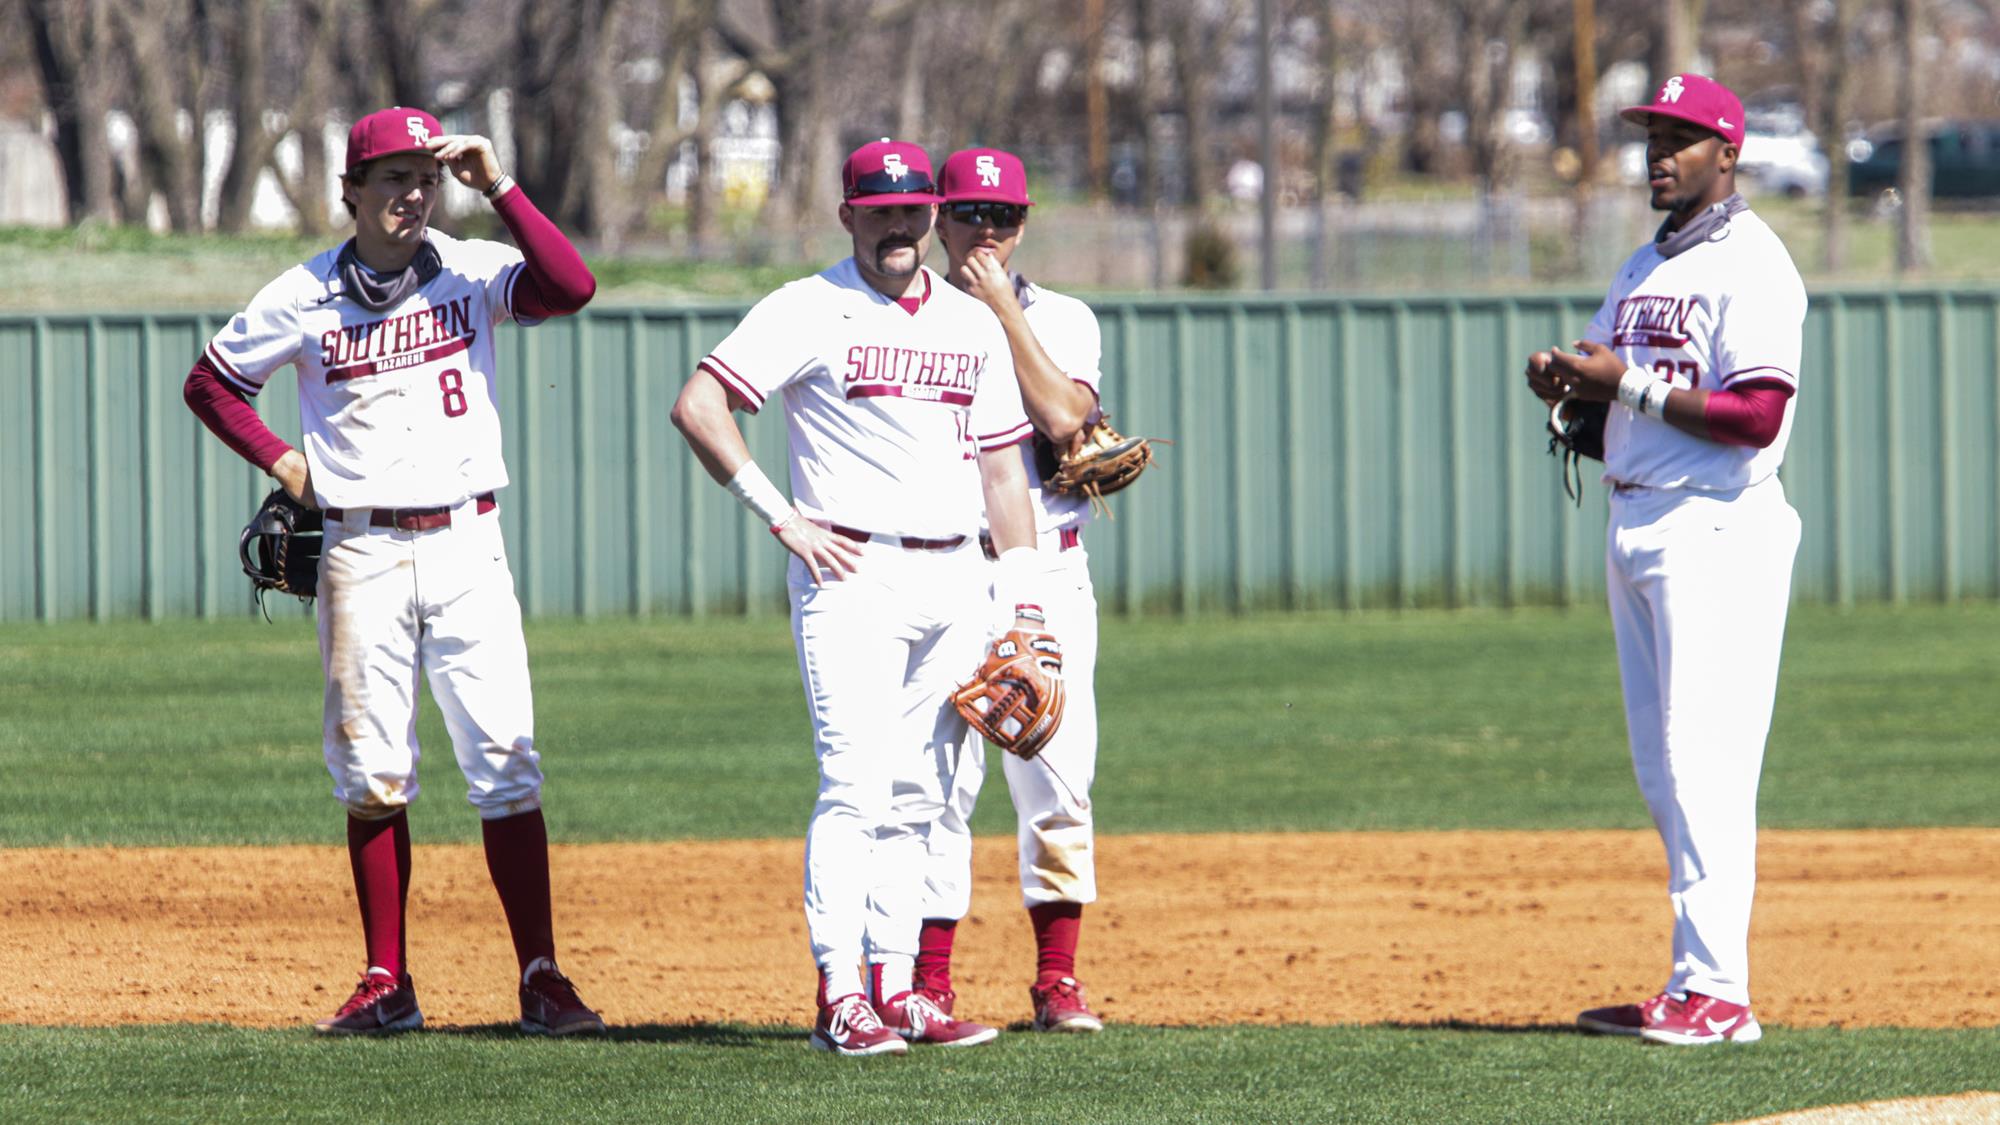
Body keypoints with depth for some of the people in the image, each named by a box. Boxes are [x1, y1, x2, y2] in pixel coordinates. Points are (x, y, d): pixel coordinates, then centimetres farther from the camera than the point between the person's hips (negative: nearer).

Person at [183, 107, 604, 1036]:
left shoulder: (469, 274, 2)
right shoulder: (304, 298, 2)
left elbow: (572, 287, -16)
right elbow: (210, 382, 15)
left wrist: (499, 188, -16)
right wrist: (283, 464, 4)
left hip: (465, 545, 0)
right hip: (361, 553, 1)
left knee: (504, 764, -6)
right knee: (372, 773, 3)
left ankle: (540, 979, -5)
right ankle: (387, 984, 10)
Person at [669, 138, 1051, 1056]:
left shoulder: (975, 324, 14)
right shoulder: (812, 311, -3)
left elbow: (1001, 464, 16)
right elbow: (697, 405, -9)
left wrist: (1024, 604, 9)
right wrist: (780, 517, -12)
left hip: (954, 579, 6)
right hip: (852, 571, -6)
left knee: (915, 796, 7)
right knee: (856, 783, -14)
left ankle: (895, 988, 11)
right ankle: (839, 997, -16)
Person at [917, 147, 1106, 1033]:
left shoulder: (1063, 320, 10)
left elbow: (1061, 416, -10)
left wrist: (1001, 307, -8)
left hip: (1045, 569, 1)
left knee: (1056, 775, -2)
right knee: (938, 775, -7)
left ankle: (1057, 981, 6)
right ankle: (928, 983, -3)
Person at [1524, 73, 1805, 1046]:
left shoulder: (1751, 266, -9)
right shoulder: (1642, 269, 19)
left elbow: (1757, 417, -19)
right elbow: (1621, 404, 23)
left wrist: (1627, 382, -18)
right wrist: (1567, 385, 1)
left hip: (1716, 530, -9)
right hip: (1633, 526, 9)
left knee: (1703, 760, -13)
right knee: (1663, 771, 8)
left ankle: (1715, 993, -14)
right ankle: (1698, 981, 11)